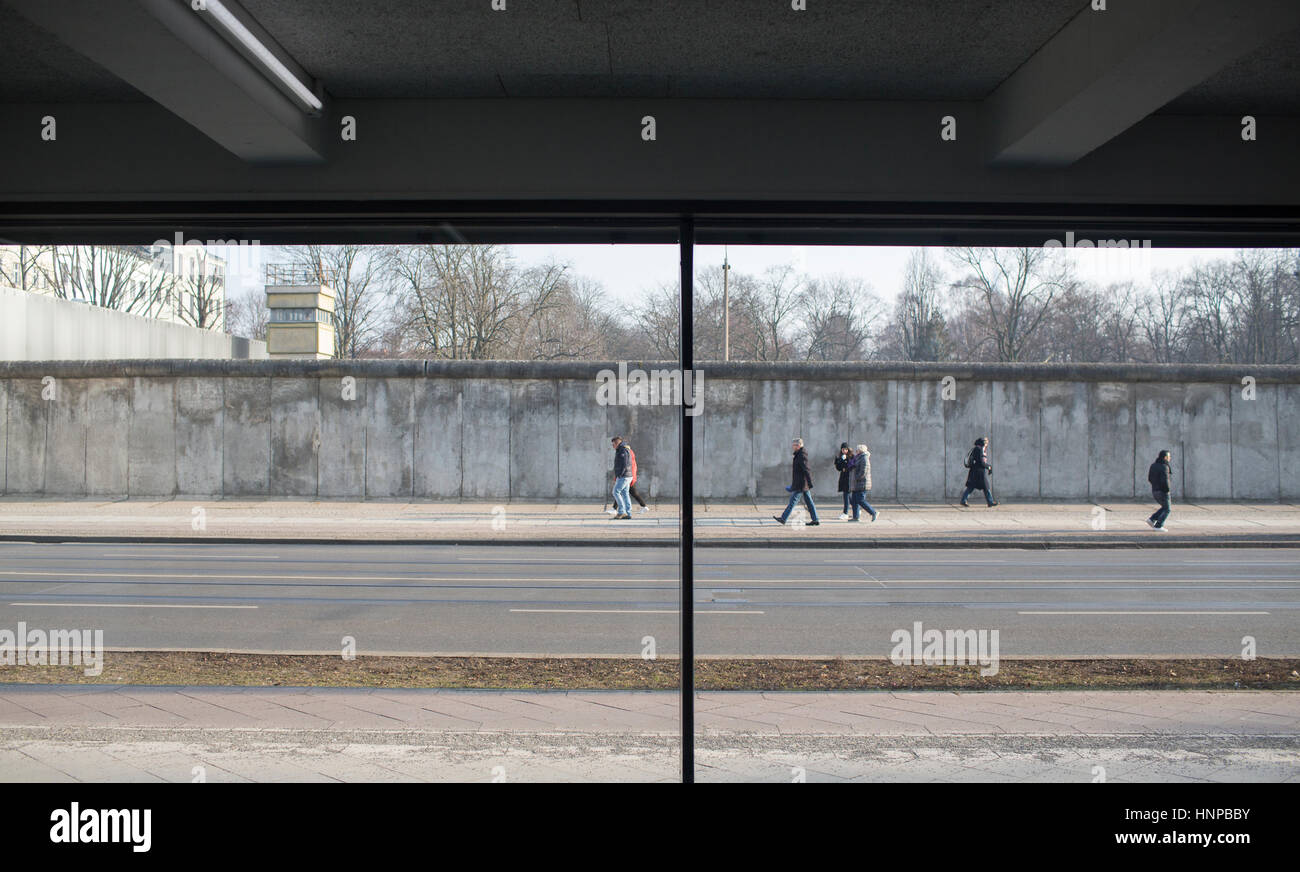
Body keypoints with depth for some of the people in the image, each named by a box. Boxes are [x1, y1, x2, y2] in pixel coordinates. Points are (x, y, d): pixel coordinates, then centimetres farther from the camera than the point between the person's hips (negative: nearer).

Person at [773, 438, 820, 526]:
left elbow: (807, 470, -21)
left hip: (801, 484, -10)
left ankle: (783, 518, 1)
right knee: (808, 501, 9)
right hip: (804, 484, 10)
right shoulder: (799, 455, 14)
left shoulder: (801, 456, -17)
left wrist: (810, 484, -23)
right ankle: (815, 520, 9)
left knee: (793, 501, -4)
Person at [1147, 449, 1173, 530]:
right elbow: (1165, 481, -26)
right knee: (1167, 510, 5)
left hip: (1154, 491, 8)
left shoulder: (1153, 465, 8)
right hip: (1163, 492, -8)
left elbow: (1150, 479, 13)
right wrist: (1167, 490, -11)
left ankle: (1152, 520, 11)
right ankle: (1158, 526, -1)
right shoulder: (1164, 467, -17)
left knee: (1164, 507, 22)